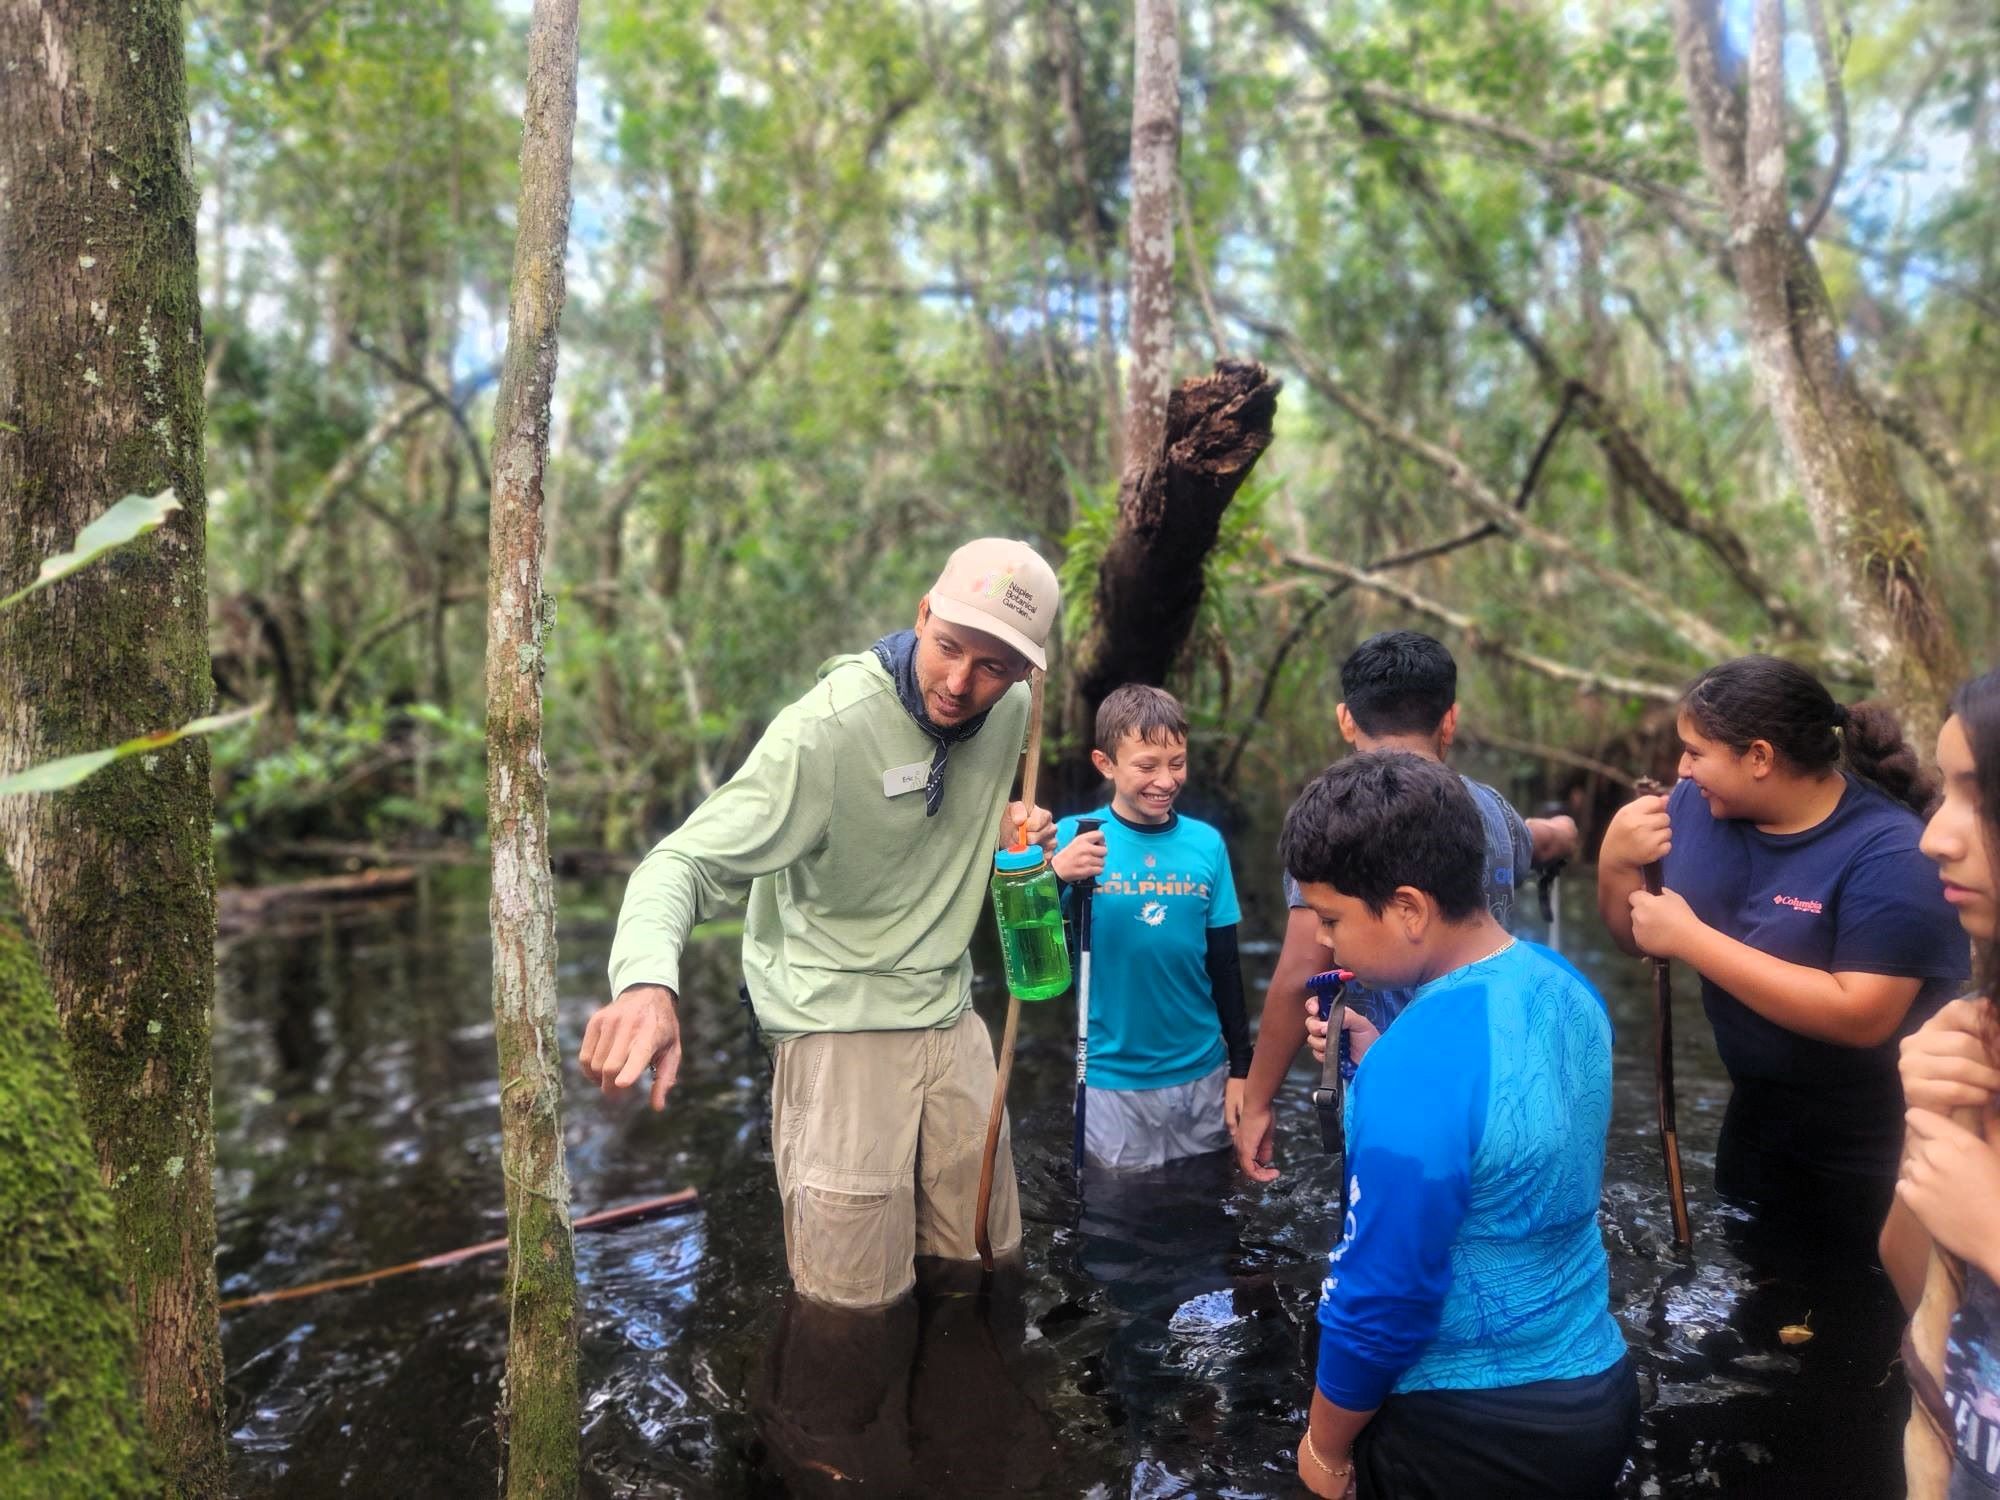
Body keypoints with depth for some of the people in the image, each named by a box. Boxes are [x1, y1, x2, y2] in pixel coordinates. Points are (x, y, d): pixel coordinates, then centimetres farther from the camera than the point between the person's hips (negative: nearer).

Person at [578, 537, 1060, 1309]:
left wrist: (1009, 827, -4)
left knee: (986, 1259, 17)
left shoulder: (1010, 712, -2)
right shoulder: (828, 728, -24)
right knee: (856, 1297, 0)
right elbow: (686, 861, -29)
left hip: (951, 1017, 7)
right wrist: (647, 980, -49)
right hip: (838, 1024, -6)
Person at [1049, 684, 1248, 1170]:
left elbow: (1224, 965, 6)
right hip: (1110, 1079, -2)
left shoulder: (1207, 844, -1)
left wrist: (1240, 1065, 9)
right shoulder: (1073, 838, -9)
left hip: (1201, 1074, 3)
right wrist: (1055, 878, -26)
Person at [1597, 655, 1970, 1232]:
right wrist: (1616, 861, -20)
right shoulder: (1699, 804, -8)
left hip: (1874, 1149, -6)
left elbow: (1861, 1016, -34)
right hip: (1754, 1114, 6)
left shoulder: (1889, 854, -26)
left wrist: (1692, 938, -32)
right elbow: (1639, 941, 0)